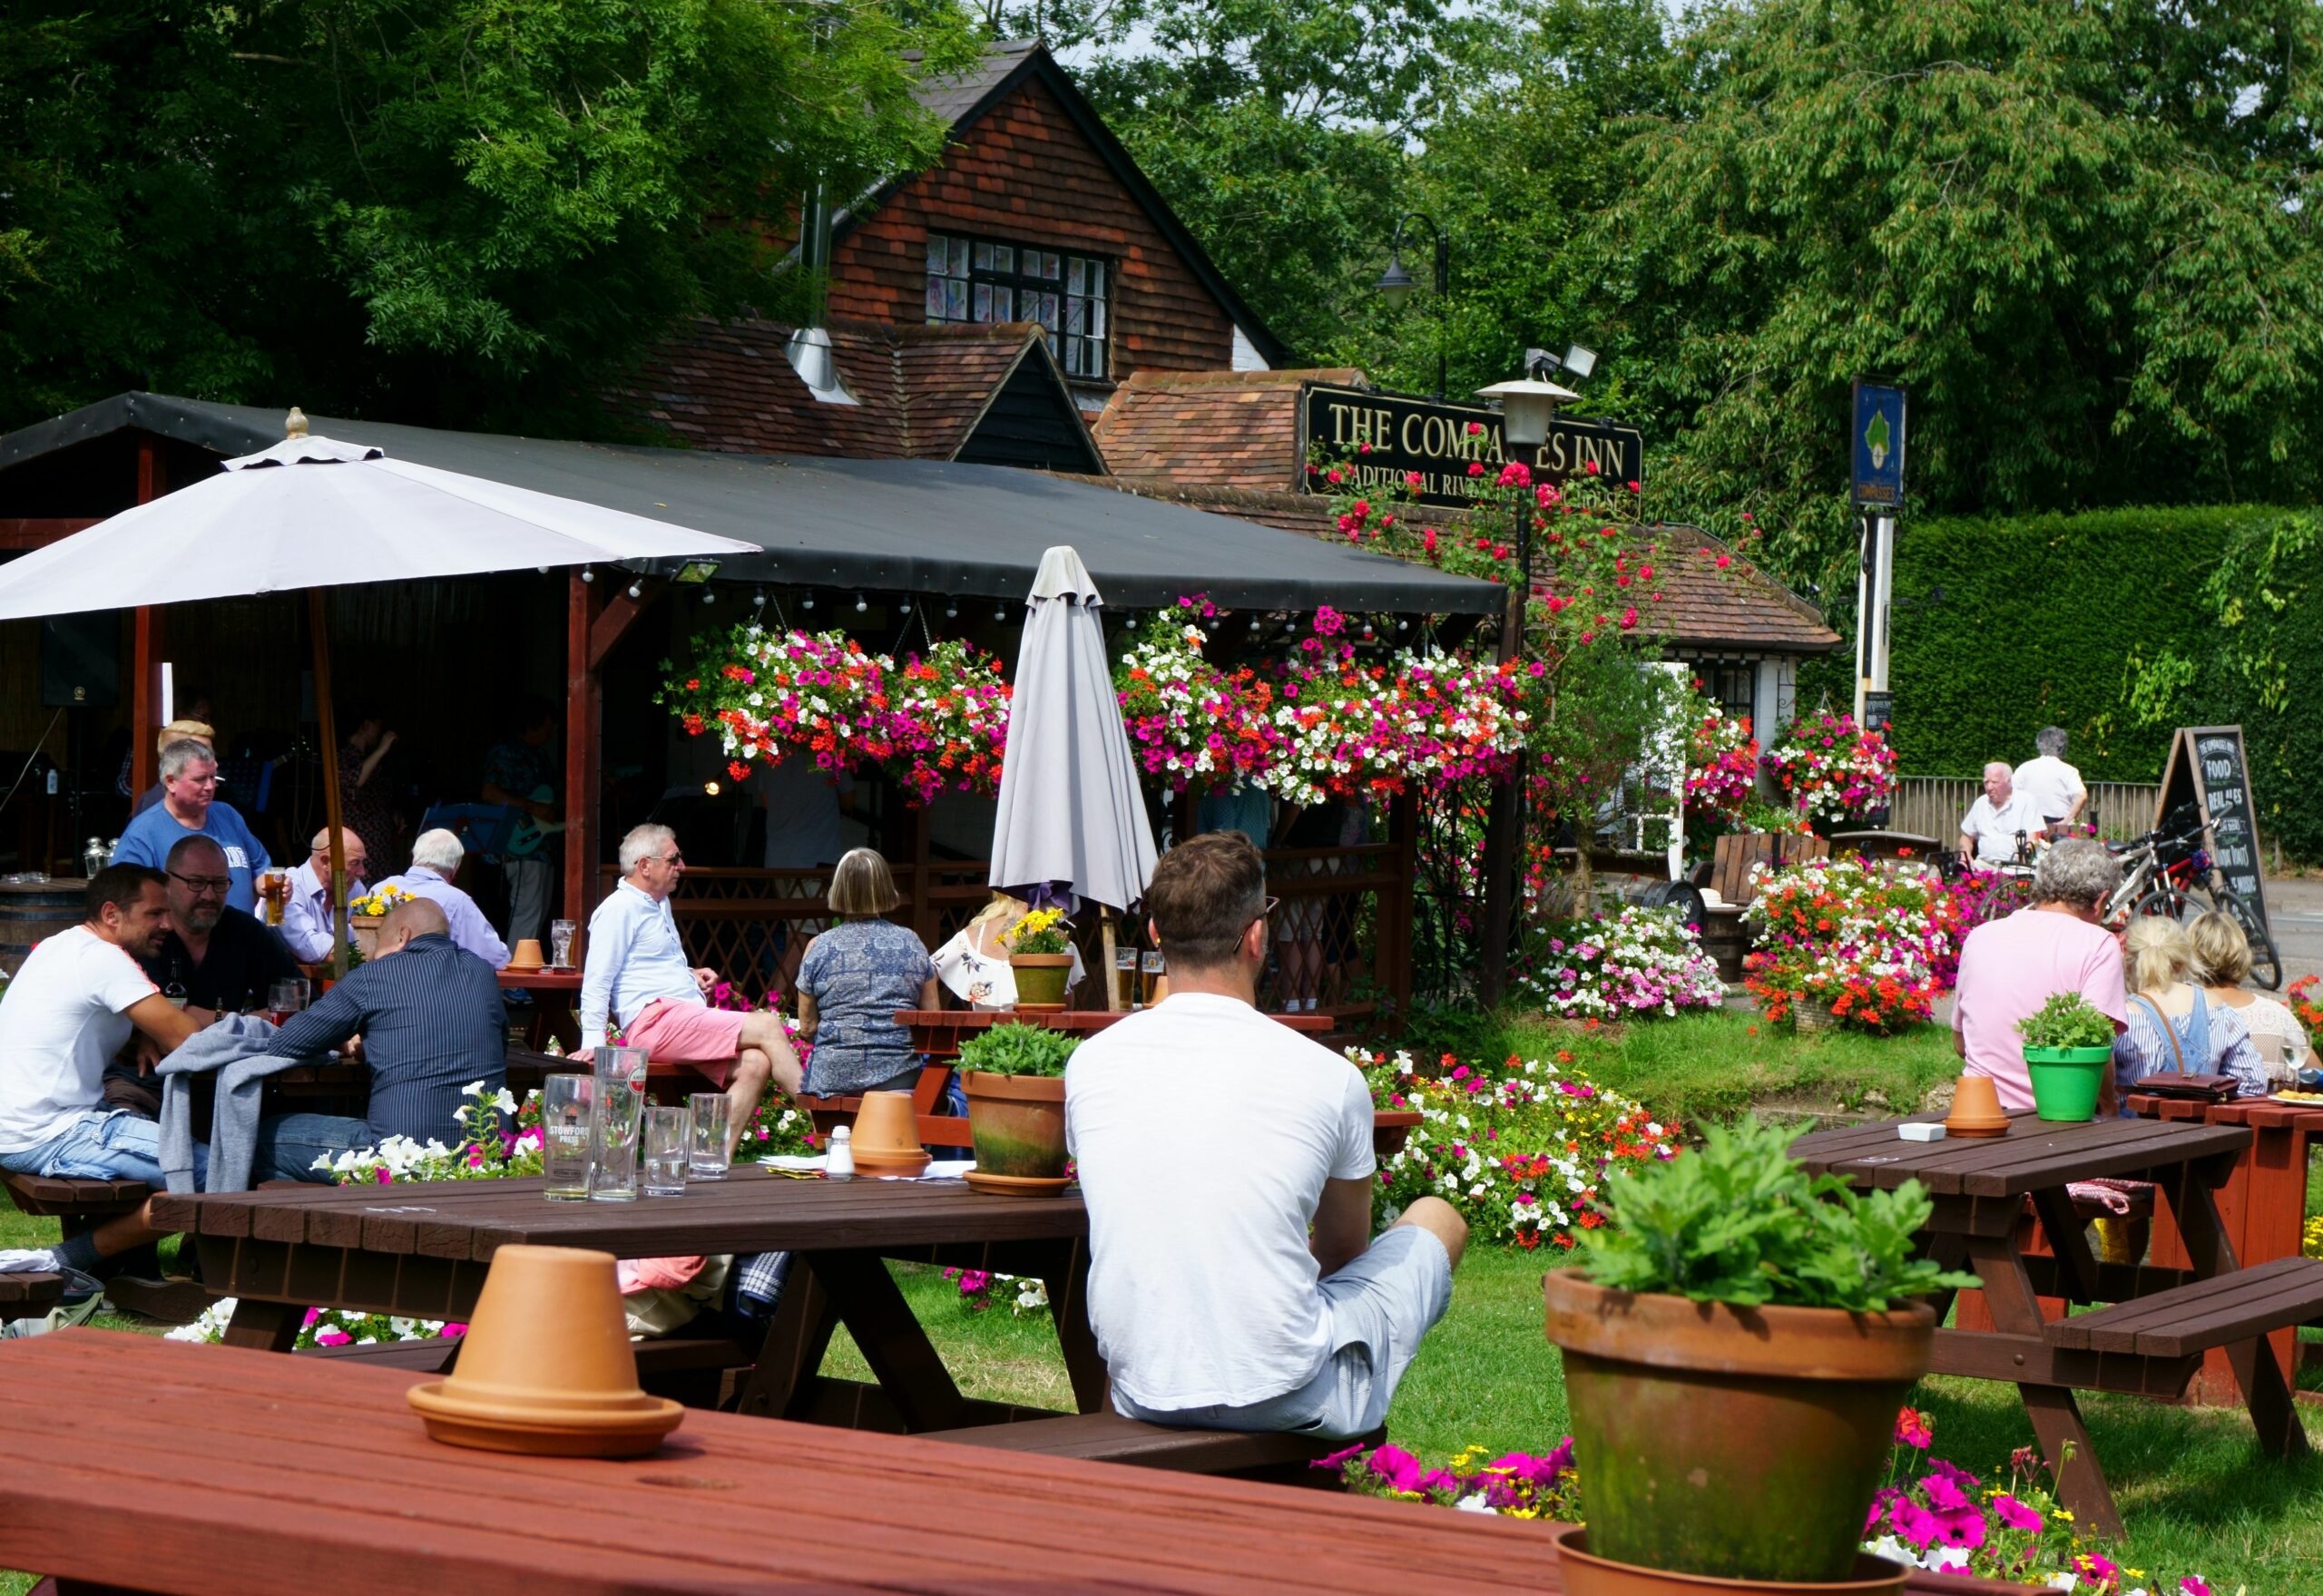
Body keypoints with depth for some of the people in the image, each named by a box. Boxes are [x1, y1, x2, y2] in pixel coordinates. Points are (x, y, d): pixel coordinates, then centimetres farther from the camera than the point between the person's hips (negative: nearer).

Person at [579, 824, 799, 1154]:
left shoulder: (660, 904, 25)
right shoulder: (619, 908, -5)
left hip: (689, 1019, 9)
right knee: (768, 1026, -19)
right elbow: (597, 983, -11)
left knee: (755, 1064, -16)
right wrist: (594, 1043, -19)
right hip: (656, 1019, -9)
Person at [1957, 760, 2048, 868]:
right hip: (1984, 863, 4)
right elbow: (1967, 837, 26)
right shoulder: (1980, 803, 17)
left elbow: (2031, 840, -7)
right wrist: (1967, 858, 6)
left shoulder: (2025, 802, 0)